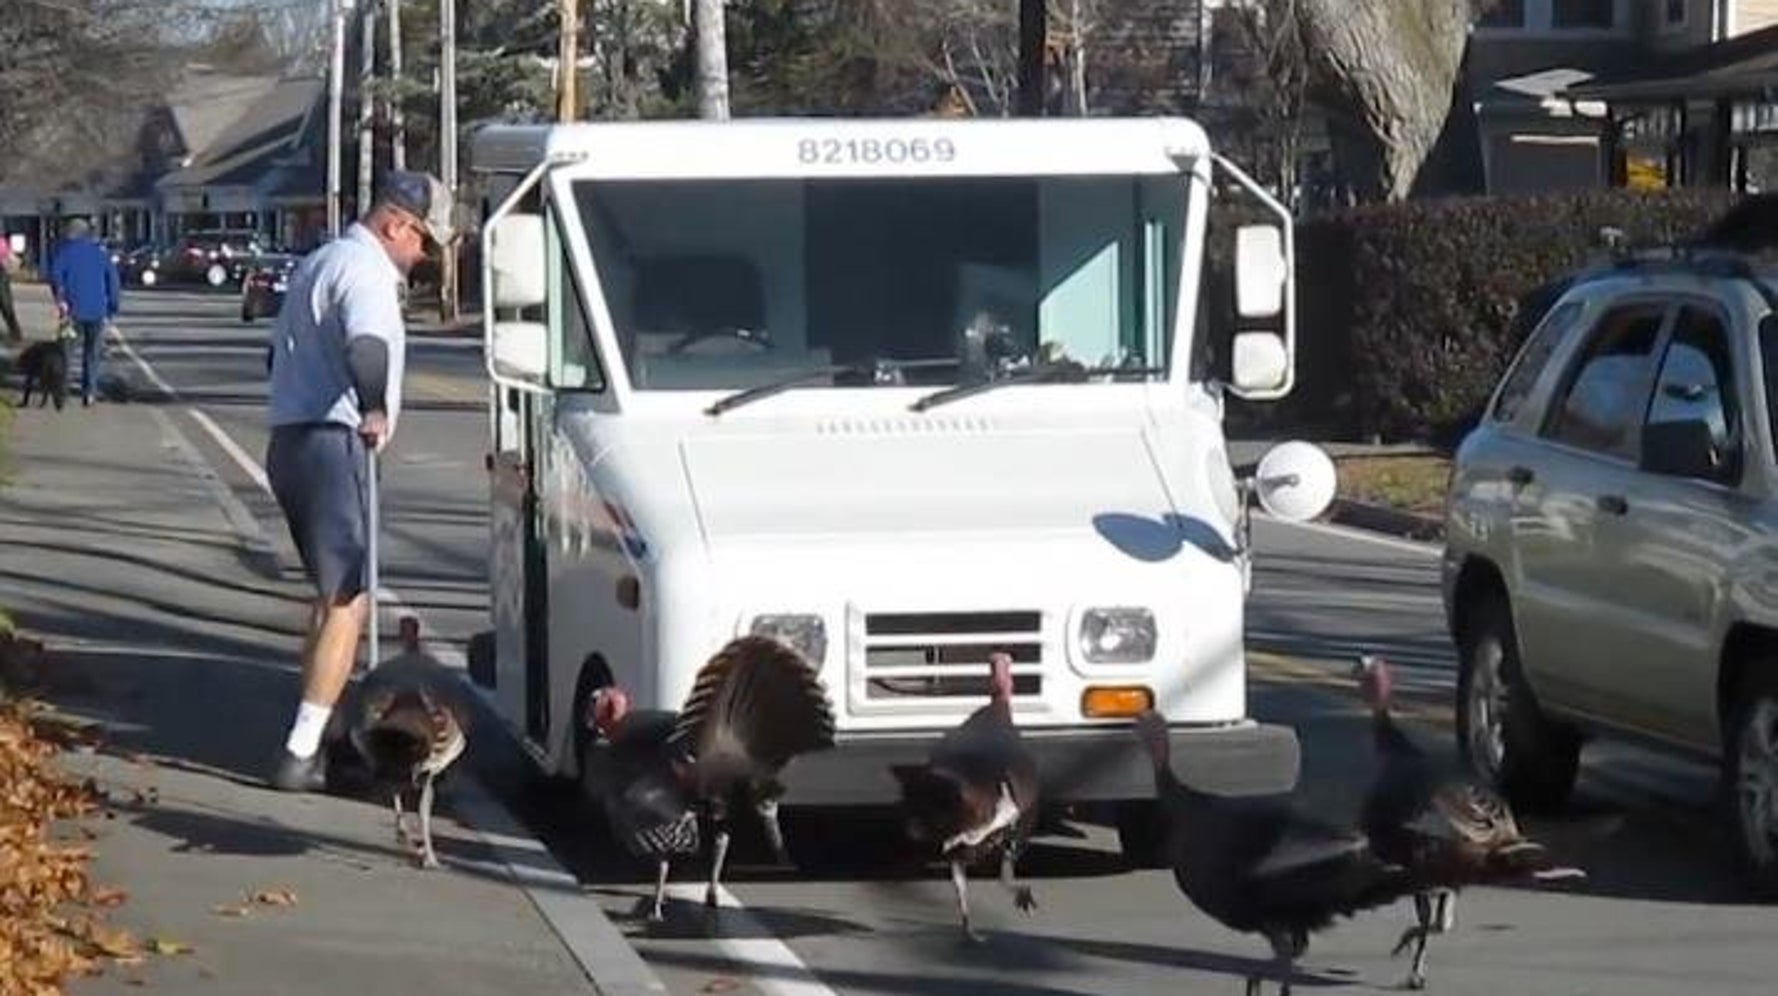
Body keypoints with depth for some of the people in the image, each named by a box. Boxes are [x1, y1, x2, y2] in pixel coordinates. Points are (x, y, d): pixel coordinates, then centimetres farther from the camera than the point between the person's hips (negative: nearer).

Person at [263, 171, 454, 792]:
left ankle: (312, 738, 21)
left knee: (333, 593, 20)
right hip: (330, 444, -10)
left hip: (289, 439, 10)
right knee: (348, 601, -10)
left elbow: (279, 350, 34)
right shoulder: (366, 270, -10)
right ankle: (301, 754, -16)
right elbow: (365, 345, -30)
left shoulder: (320, 262, 23)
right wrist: (375, 410, -45)